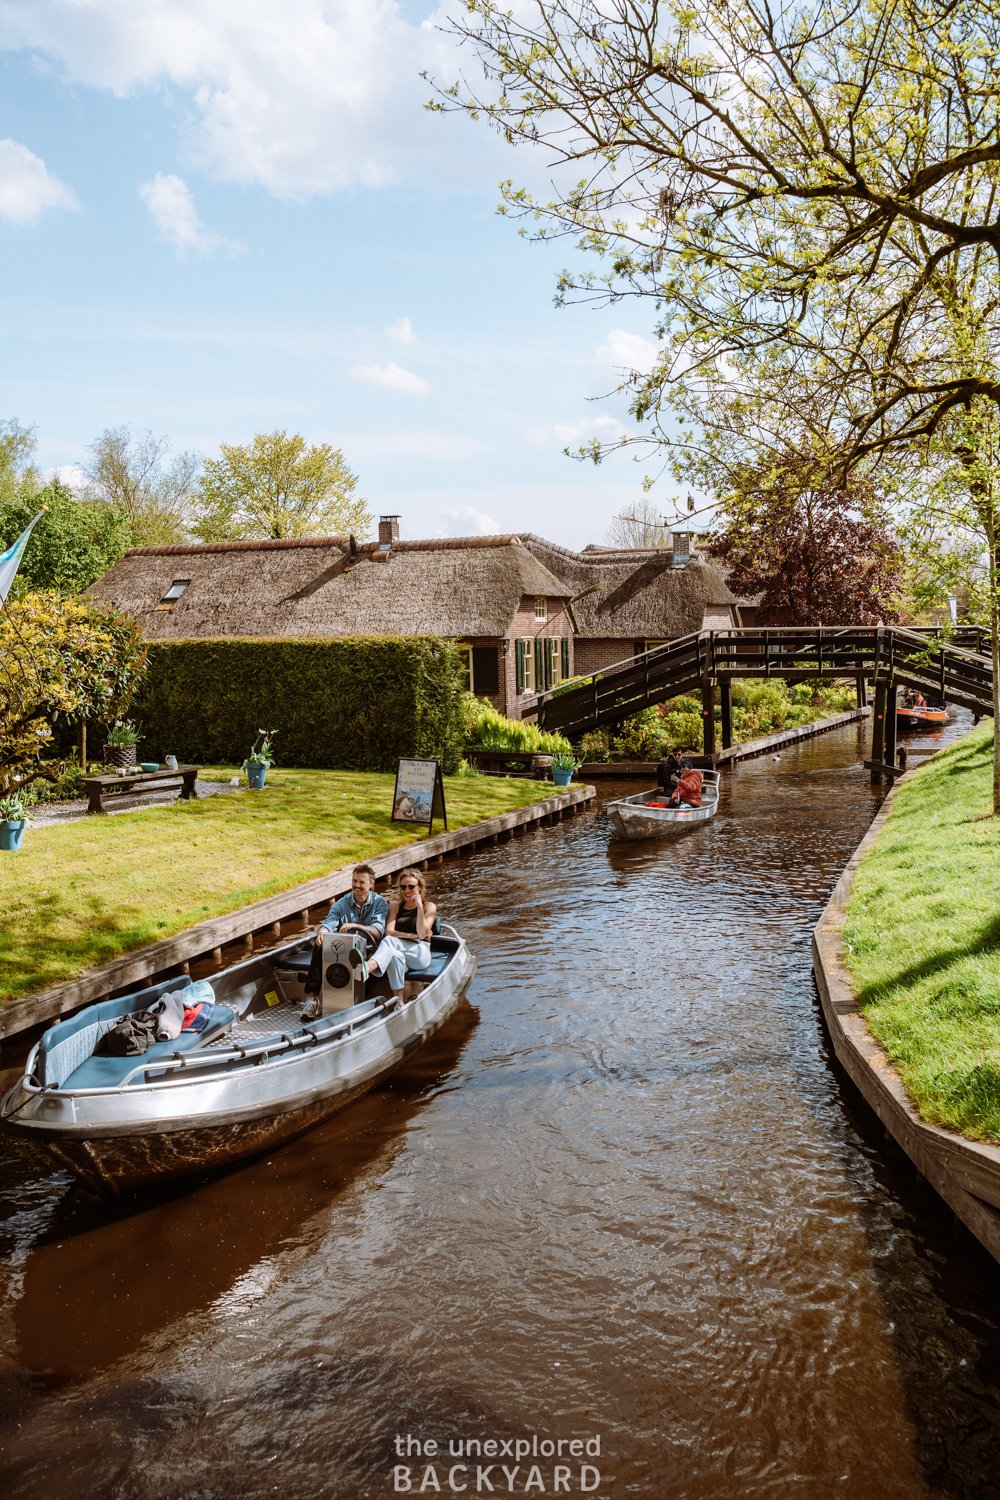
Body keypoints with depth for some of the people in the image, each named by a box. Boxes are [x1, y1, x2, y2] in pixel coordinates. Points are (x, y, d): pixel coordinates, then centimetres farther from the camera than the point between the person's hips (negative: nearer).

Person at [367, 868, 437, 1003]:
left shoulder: (429, 906, 11)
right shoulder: (396, 906, 20)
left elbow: (422, 934, -5)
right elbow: (389, 931, 3)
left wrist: (419, 905, -9)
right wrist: (413, 935, -9)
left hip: (420, 953, -3)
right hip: (400, 951, 3)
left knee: (389, 941, -35)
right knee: (395, 956, -38)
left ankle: (367, 968, -68)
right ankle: (398, 1002, -51)